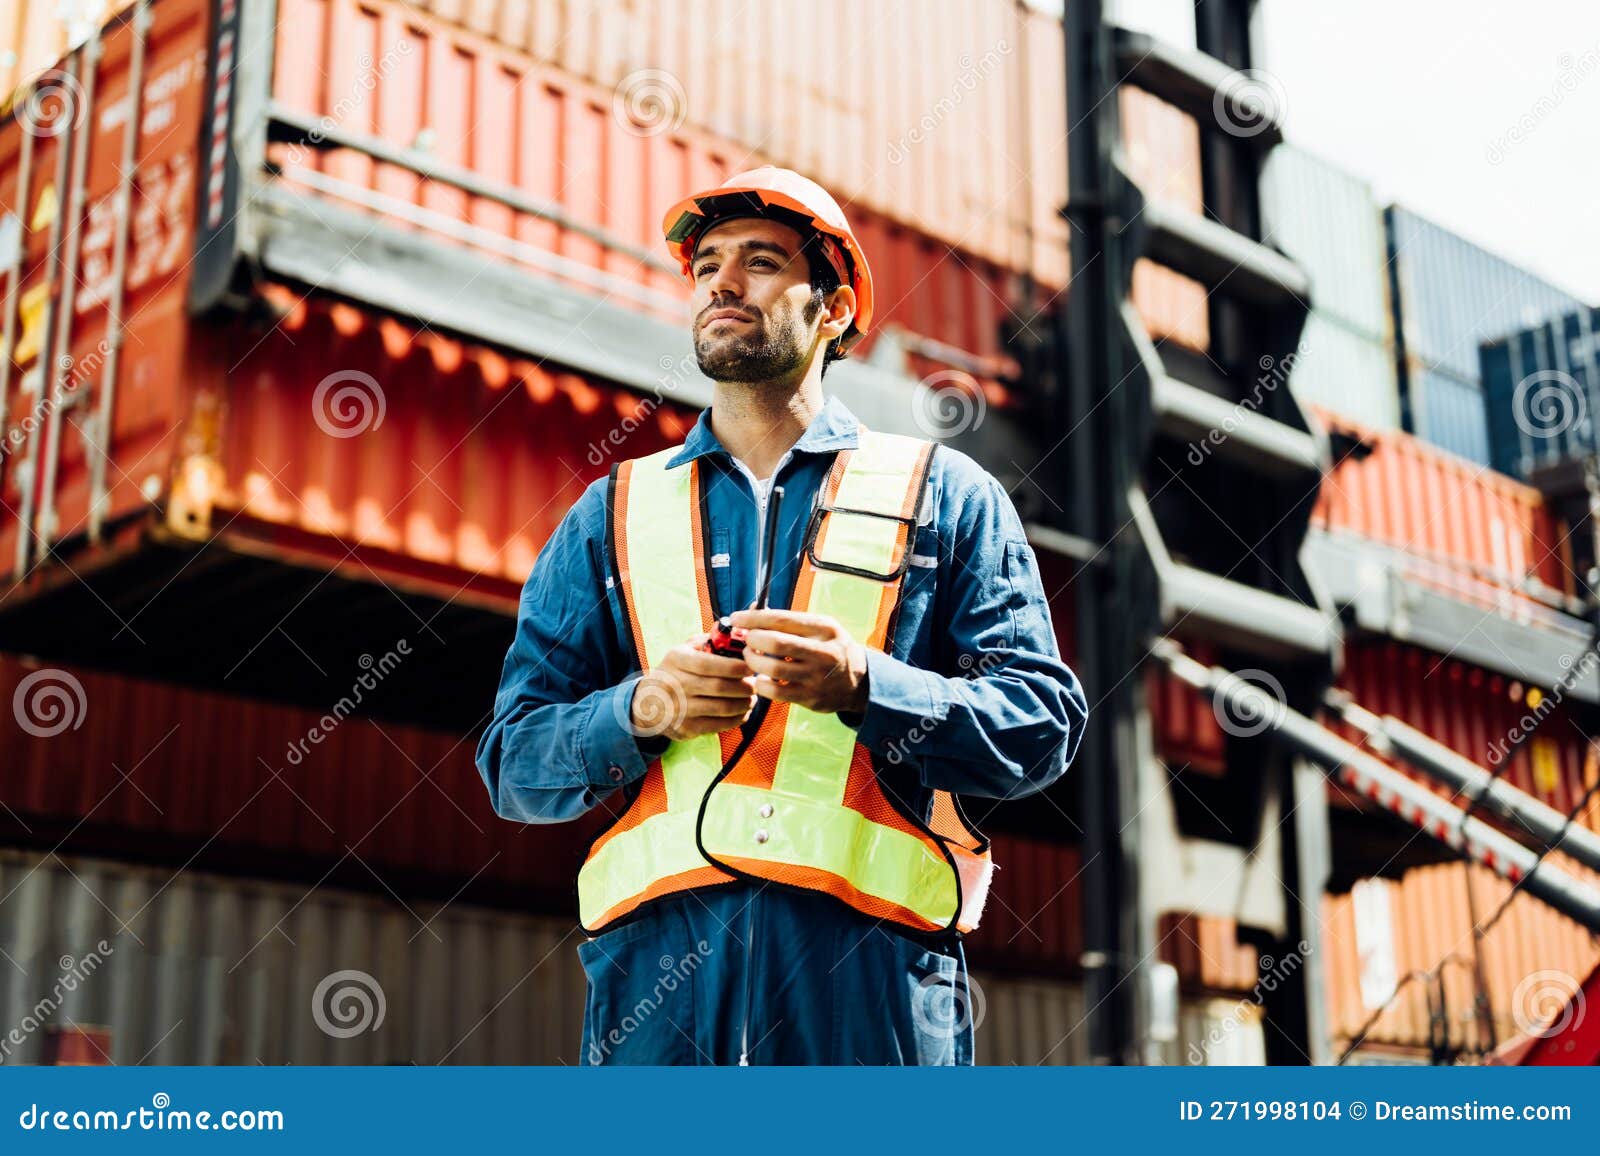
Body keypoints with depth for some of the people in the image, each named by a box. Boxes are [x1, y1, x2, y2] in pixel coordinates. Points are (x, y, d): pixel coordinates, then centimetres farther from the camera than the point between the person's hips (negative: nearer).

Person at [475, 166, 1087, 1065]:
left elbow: (1046, 726, 5)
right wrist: (640, 711, -7)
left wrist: (865, 688, -12)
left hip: (873, 957, -1)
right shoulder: (611, 516, 19)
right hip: (659, 953, 2)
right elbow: (514, 764, 13)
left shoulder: (946, 495, 14)